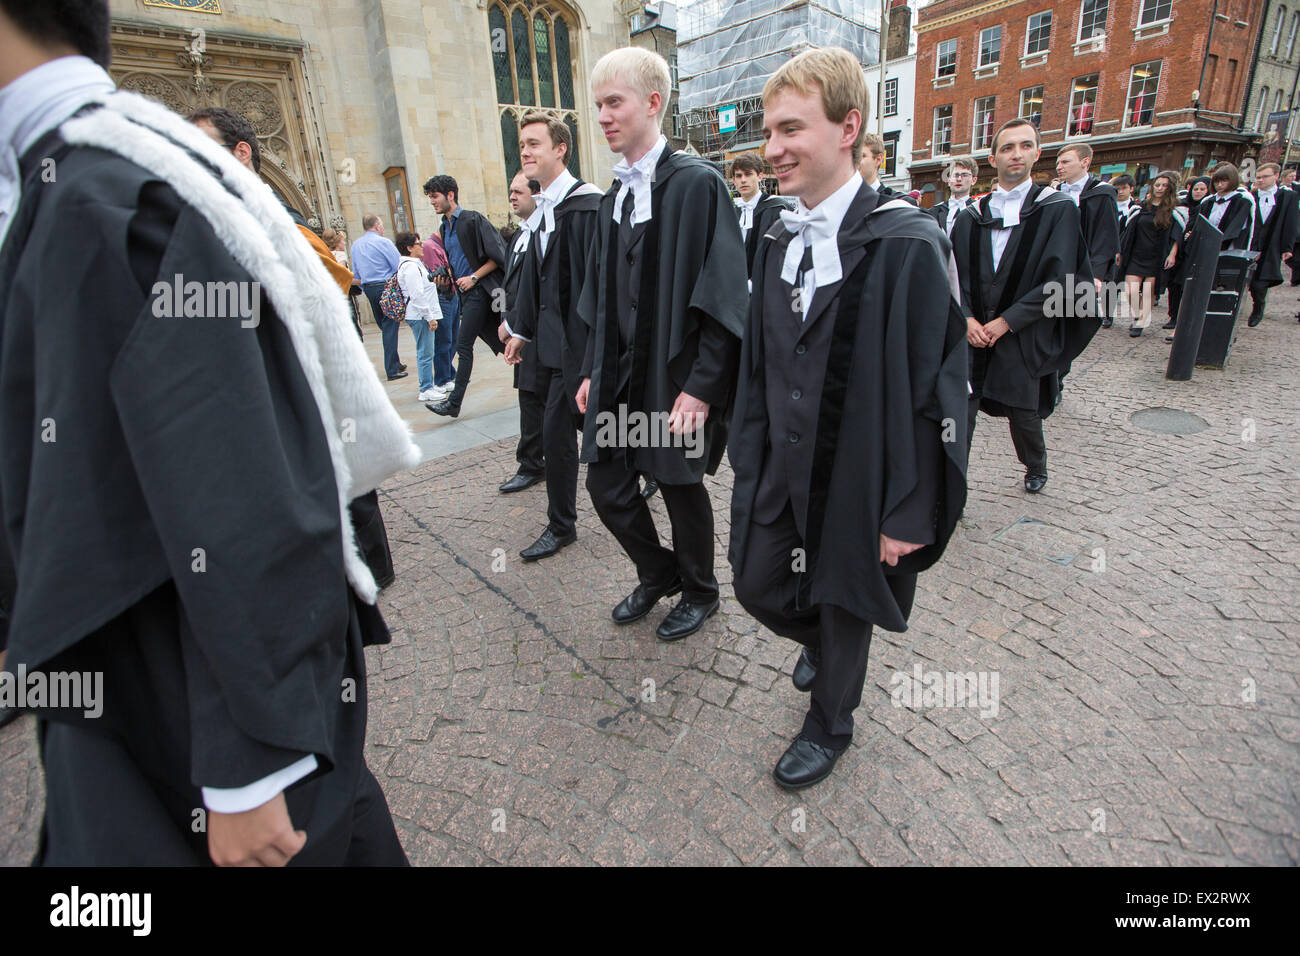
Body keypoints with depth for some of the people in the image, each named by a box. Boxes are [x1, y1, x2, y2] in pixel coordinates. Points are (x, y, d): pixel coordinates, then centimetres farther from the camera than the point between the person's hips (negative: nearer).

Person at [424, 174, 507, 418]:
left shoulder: (473, 219, -9)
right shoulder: (444, 228, 16)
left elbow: (498, 255, -14)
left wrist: (474, 277, -15)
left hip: (478, 290, -8)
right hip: (465, 293, 8)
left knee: (463, 345, -8)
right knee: (499, 342, 9)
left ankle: (454, 402, -3)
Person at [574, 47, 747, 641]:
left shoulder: (696, 183, -10)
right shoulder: (614, 198, 11)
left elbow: (723, 297, -16)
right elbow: (602, 296, 15)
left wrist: (701, 386, -20)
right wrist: (593, 370, 10)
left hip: (675, 375, -7)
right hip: (620, 373, 7)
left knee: (679, 484, 7)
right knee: (606, 484, 9)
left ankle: (698, 592, 33)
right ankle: (658, 575, 35)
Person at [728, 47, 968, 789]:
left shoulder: (907, 246, -17)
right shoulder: (780, 243, 4)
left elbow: (935, 388, -17)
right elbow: (760, 362, 8)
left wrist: (909, 513, -16)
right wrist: (754, 460, 7)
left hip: (857, 479, -6)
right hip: (783, 469, 6)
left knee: (843, 608, 13)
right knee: (758, 587, 17)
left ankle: (830, 726, 42)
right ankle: (821, 640, 52)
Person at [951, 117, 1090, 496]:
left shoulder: (1058, 210, -1)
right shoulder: (972, 216, 8)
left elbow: (1058, 279, -8)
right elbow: (958, 275, 5)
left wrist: (1006, 321, -14)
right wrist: (967, 318, -11)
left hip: (1024, 340, -2)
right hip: (973, 336, 2)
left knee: (1024, 415, 10)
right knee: (961, 415, -4)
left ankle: (1036, 468, 40)